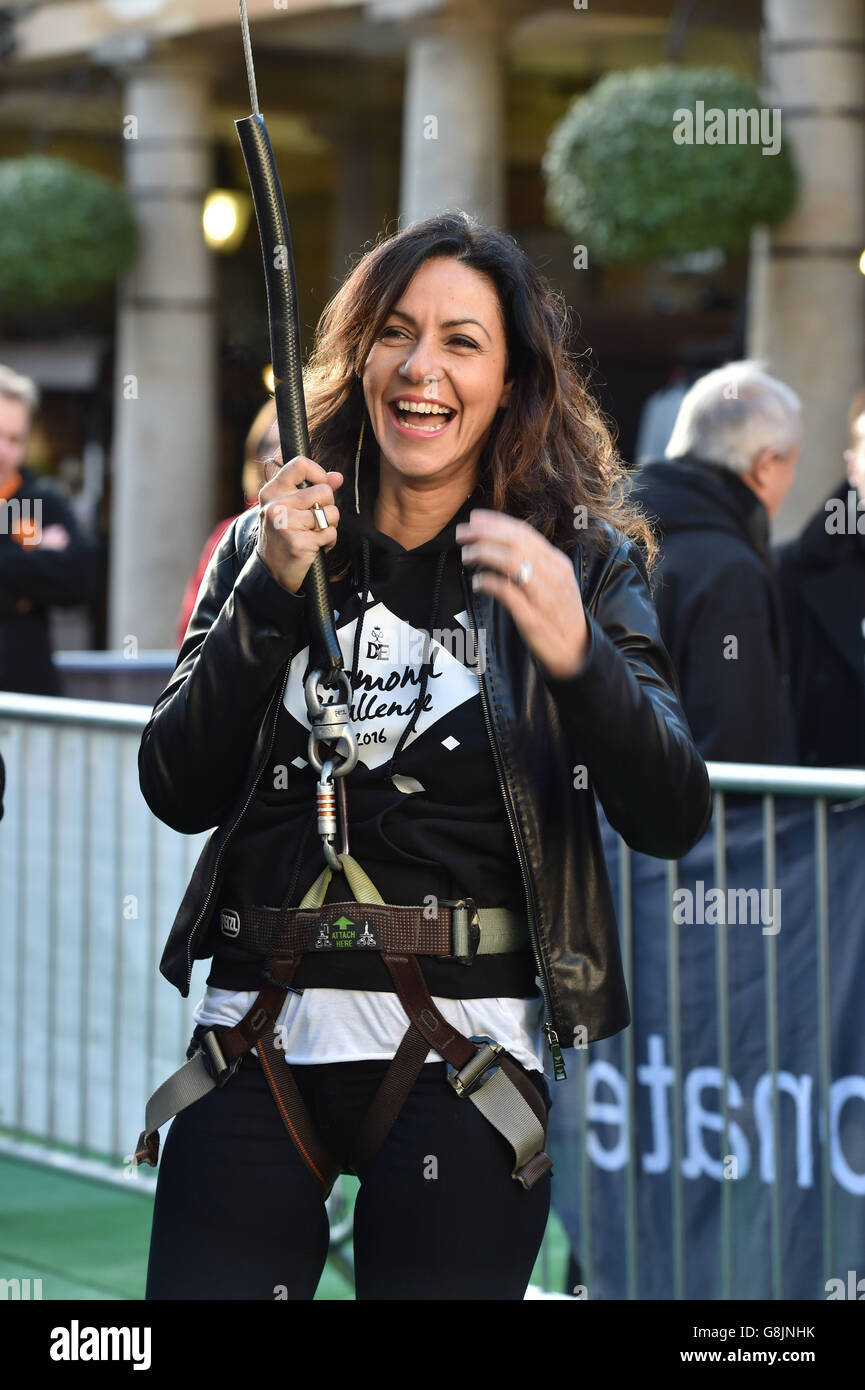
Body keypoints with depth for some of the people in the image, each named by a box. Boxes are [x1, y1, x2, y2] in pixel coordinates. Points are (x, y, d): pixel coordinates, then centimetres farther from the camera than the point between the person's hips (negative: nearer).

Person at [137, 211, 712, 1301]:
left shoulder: (584, 563, 2)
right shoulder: (267, 548, 8)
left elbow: (672, 820, -10)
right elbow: (178, 793, -1)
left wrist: (577, 657, -28)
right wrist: (271, 595, -13)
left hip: (463, 1061, -2)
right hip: (260, 1040, 2)